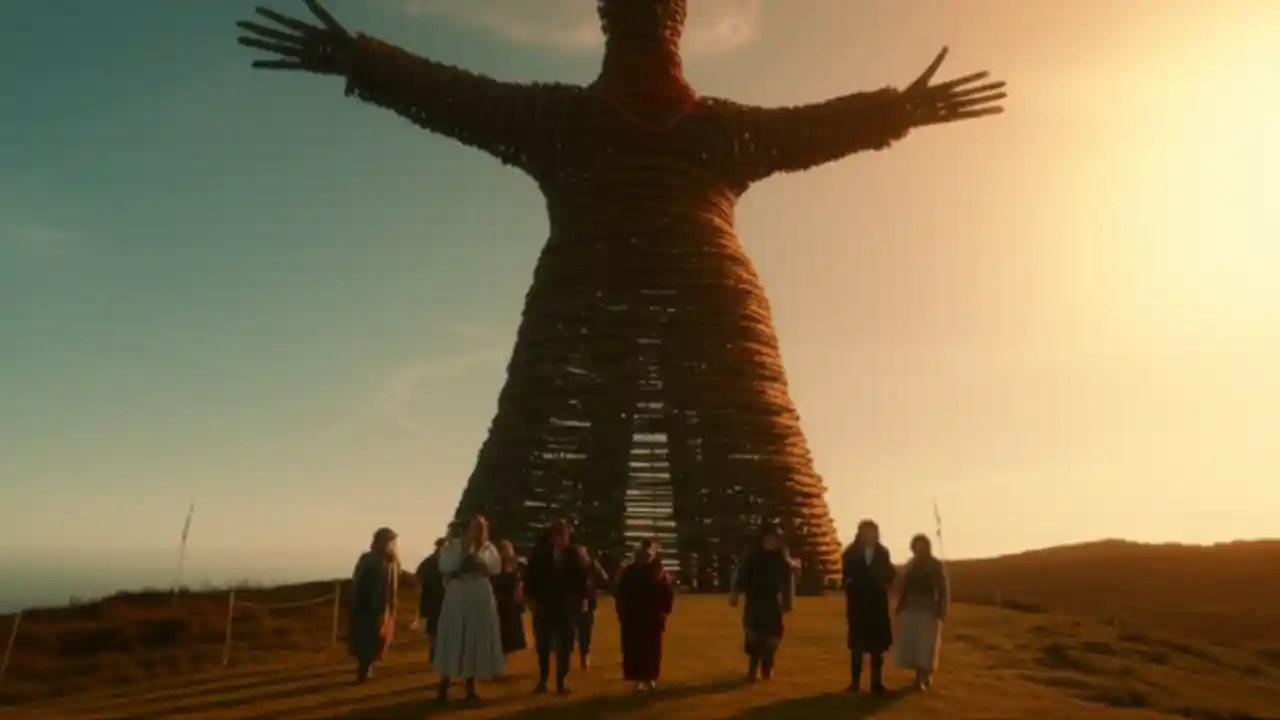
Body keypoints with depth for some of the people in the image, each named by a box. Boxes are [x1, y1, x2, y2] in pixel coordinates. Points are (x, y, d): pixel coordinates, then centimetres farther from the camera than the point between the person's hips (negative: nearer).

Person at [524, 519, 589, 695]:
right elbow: (531, 575, -6)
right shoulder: (540, 553, -6)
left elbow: (581, 577, 2)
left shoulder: (573, 554, -2)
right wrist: (531, 596, -11)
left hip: (566, 605, 1)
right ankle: (542, 679, 21)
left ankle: (561, 681, 14)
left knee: (564, 646, 5)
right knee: (543, 644, 8)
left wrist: (582, 598, -1)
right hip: (544, 603, -1)